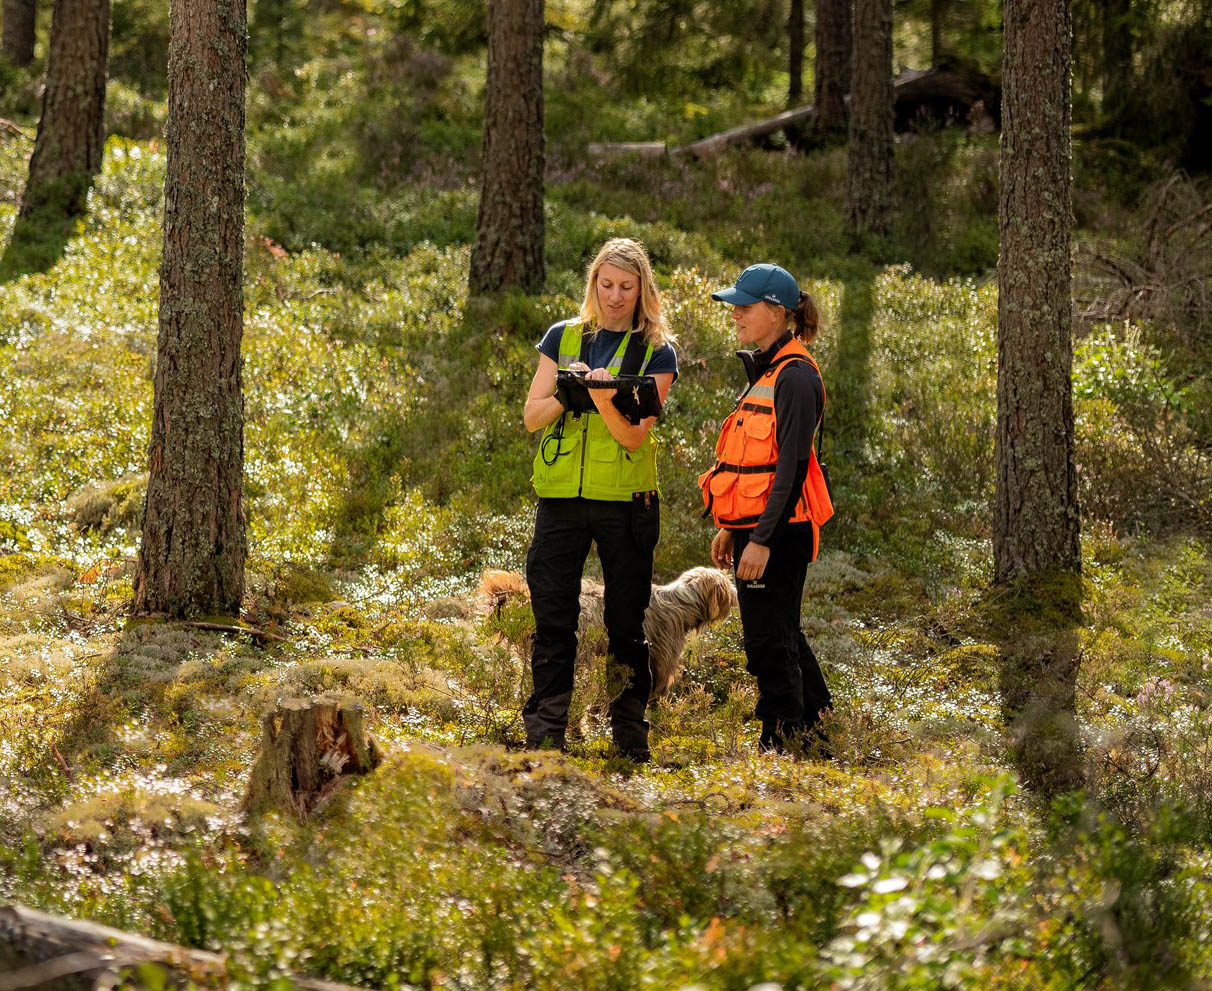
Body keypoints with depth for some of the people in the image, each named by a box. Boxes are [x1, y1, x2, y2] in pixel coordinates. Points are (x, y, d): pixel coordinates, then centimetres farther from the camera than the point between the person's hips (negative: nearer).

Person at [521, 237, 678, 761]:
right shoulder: (563, 337, 9)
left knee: (627, 623, 4)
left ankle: (630, 735, 11)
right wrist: (566, 394, -15)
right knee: (553, 618, -1)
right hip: (561, 497, 2)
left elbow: (635, 436, -7)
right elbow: (531, 417, 5)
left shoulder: (656, 352, 2)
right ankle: (544, 733, 3)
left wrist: (606, 401, -26)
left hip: (627, 501, -1)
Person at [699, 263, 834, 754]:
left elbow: (792, 466, -20)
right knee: (783, 635, 16)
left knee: (768, 641, -6)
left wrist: (762, 539, -23)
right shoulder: (765, 371, 16)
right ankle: (816, 728, 26)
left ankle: (783, 739, 1)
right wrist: (730, 528, 21)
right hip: (754, 527, 10)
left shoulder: (795, 377, -15)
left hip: (778, 530, -10)